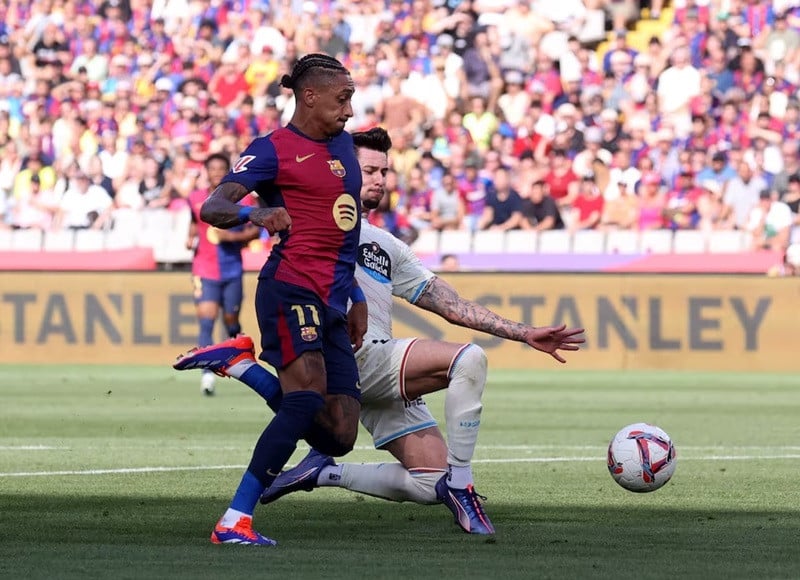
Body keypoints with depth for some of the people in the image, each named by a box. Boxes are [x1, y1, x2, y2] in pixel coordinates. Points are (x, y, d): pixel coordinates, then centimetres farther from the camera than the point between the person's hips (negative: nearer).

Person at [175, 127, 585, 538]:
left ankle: (321, 473, 11)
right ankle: (459, 486, -23)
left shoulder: (388, 247, 28)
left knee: (433, 486, 1)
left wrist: (525, 334, 19)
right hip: (356, 358, -8)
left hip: (385, 378, 8)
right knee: (468, 359, -24)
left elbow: (452, 306, 25)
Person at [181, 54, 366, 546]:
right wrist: (255, 213, -33)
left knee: (339, 437, 0)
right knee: (308, 399, -26)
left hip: (332, 303, 7)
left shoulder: (343, 143, 21)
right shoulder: (274, 149, -2)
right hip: (291, 287, -7)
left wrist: (357, 297, 29)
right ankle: (235, 520, -24)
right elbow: (212, 208, -13)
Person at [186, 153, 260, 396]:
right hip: (204, 270, 0)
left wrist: (233, 236, -14)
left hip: (232, 269, 0)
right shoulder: (195, 199, 5)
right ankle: (208, 374, -23)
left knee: (231, 322, 9)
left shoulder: (241, 199, -1)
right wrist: (191, 237, 5)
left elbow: (255, 230, 2)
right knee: (206, 321, -16)